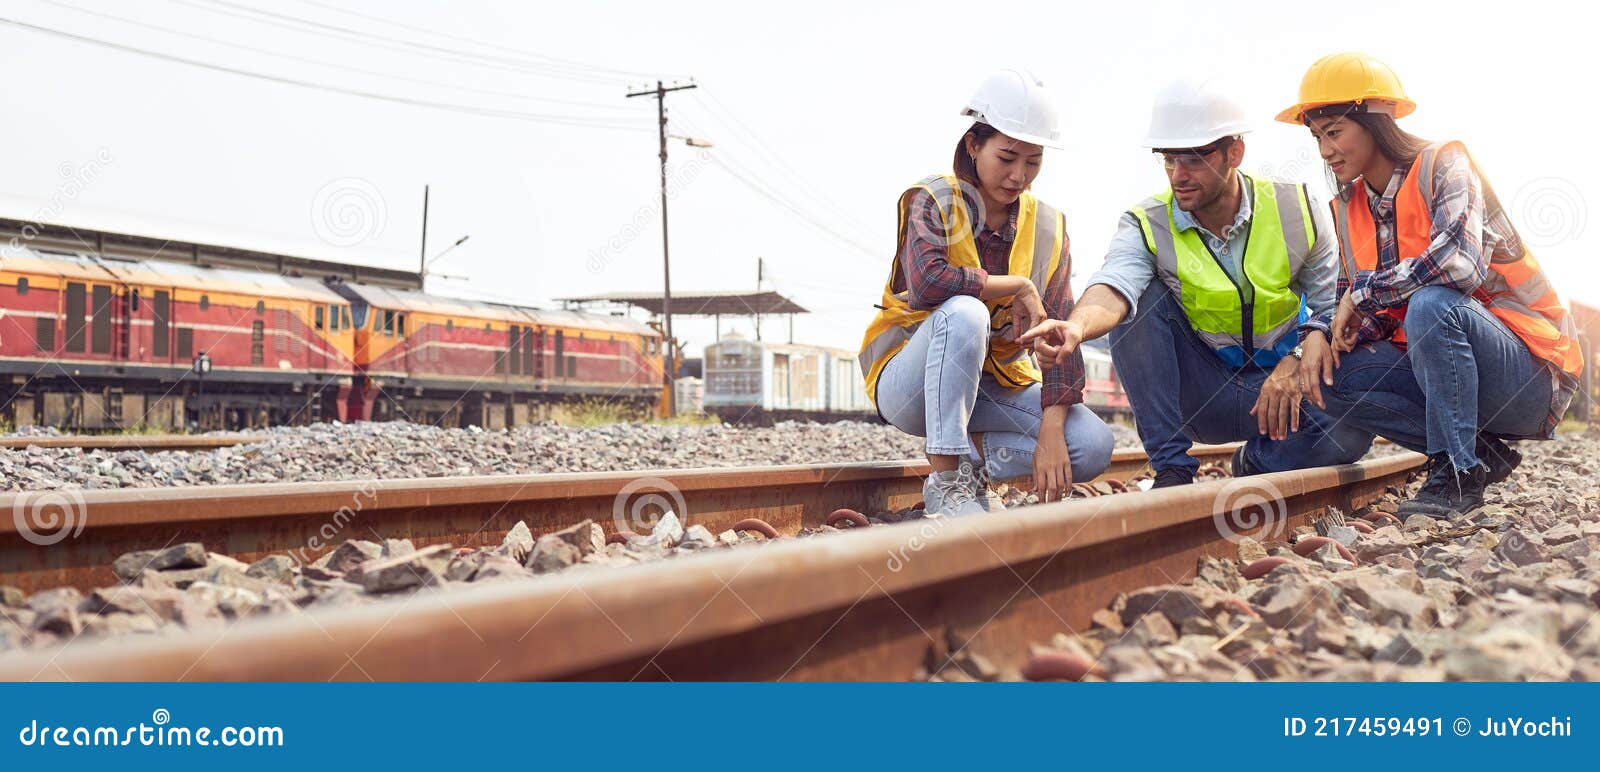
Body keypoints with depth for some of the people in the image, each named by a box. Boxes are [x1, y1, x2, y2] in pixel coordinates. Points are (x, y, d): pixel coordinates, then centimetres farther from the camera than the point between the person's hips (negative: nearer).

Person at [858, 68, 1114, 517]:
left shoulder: (1047, 228, -1)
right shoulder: (933, 201, -13)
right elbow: (927, 282, -35)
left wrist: (1051, 430, -22)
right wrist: (1018, 287, -23)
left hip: (996, 384, 4)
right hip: (910, 384, -4)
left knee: (1093, 446, -18)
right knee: (964, 312, -37)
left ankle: (972, 457, 1)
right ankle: (944, 480, -31)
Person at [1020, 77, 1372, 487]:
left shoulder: (1295, 208, -8)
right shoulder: (1147, 225, -12)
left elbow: (1334, 307, -5)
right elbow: (1114, 287, -34)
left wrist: (1297, 362, -25)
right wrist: (1078, 326, -57)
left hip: (1280, 380, 0)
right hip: (1199, 393, 0)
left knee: (1351, 429, -31)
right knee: (1142, 297, -24)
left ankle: (1257, 462, 4)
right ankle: (1172, 467, -19)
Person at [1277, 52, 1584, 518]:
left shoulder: (1441, 164, -14)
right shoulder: (1349, 206, 7)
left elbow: (1460, 262, -33)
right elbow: (1364, 308, 8)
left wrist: (1363, 292, -21)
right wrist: (1320, 332, -15)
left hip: (1533, 371, -7)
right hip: (1441, 362, 7)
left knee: (1430, 304, -35)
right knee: (1331, 376, -13)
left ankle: (1457, 472, -21)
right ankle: (1484, 453, -4)